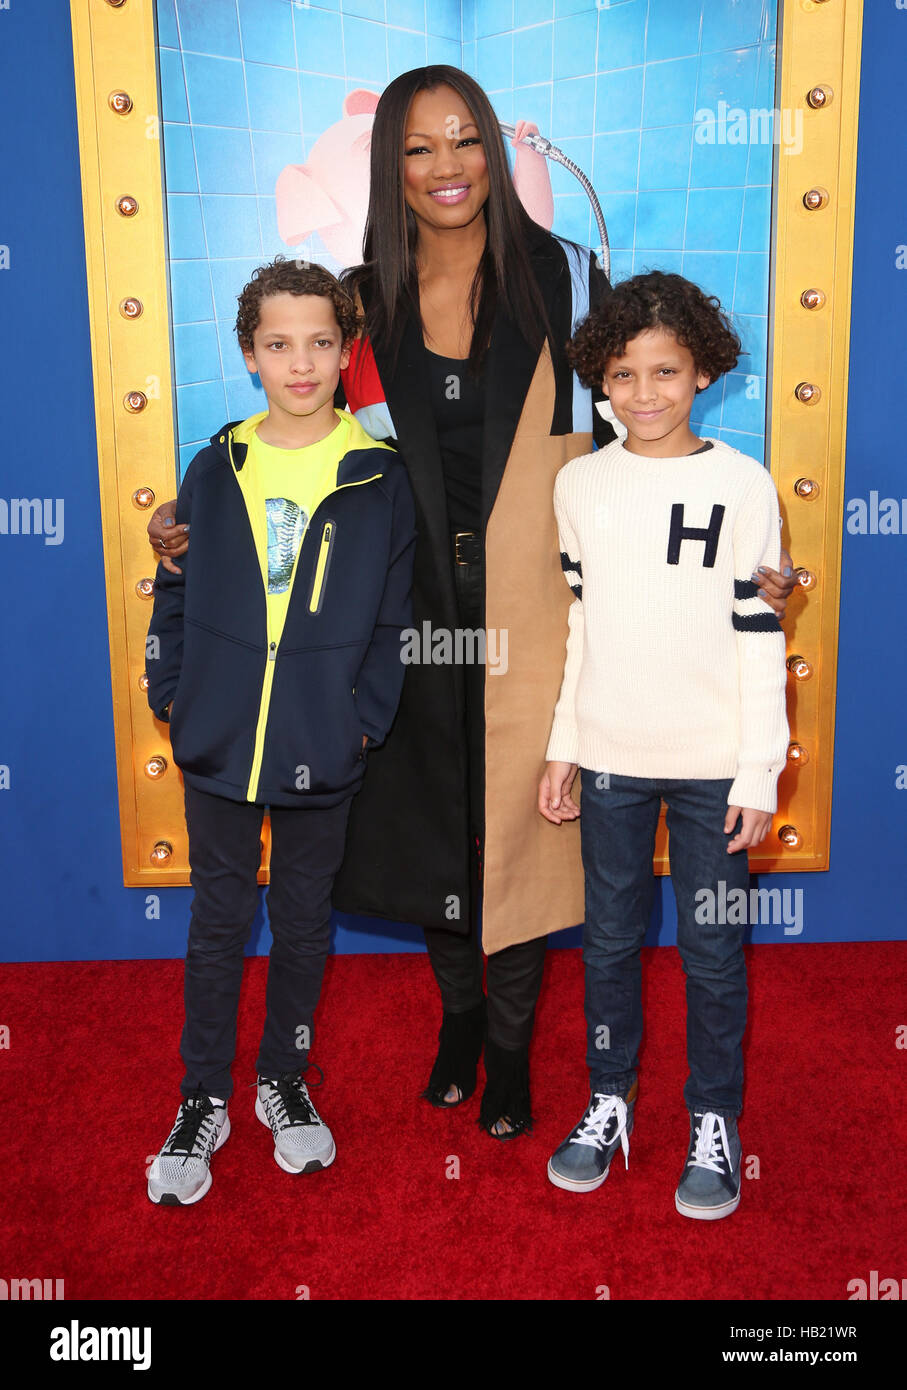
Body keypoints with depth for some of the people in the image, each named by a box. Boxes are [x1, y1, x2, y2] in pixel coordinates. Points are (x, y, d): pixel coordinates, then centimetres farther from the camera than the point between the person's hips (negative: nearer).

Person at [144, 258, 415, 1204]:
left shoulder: (381, 481, -3)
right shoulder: (215, 472, 2)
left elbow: (394, 620, -1)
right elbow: (174, 598, 8)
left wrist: (365, 721, -8)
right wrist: (172, 698, 1)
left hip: (323, 755, -1)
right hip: (217, 746, 1)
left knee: (304, 919, 14)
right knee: (218, 920, 12)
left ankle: (285, 1082, 34)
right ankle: (204, 1100, 27)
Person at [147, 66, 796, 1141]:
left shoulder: (561, 277, -1)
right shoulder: (364, 299, 4)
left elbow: (625, 436, 2)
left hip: (533, 600, -2)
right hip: (416, 603, 2)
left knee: (519, 816, 5)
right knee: (430, 812, 12)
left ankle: (511, 1043, 27)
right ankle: (458, 1014, 36)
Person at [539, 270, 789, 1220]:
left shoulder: (742, 484, -4)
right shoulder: (579, 485, 4)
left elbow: (760, 635, -4)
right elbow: (579, 626, 9)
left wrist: (759, 774, -6)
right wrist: (562, 748, 8)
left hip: (712, 760, -2)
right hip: (610, 755, 3)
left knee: (712, 949, 7)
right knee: (609, 940, 13)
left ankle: (714, 1122, 25)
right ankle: (609, 1102, 31)